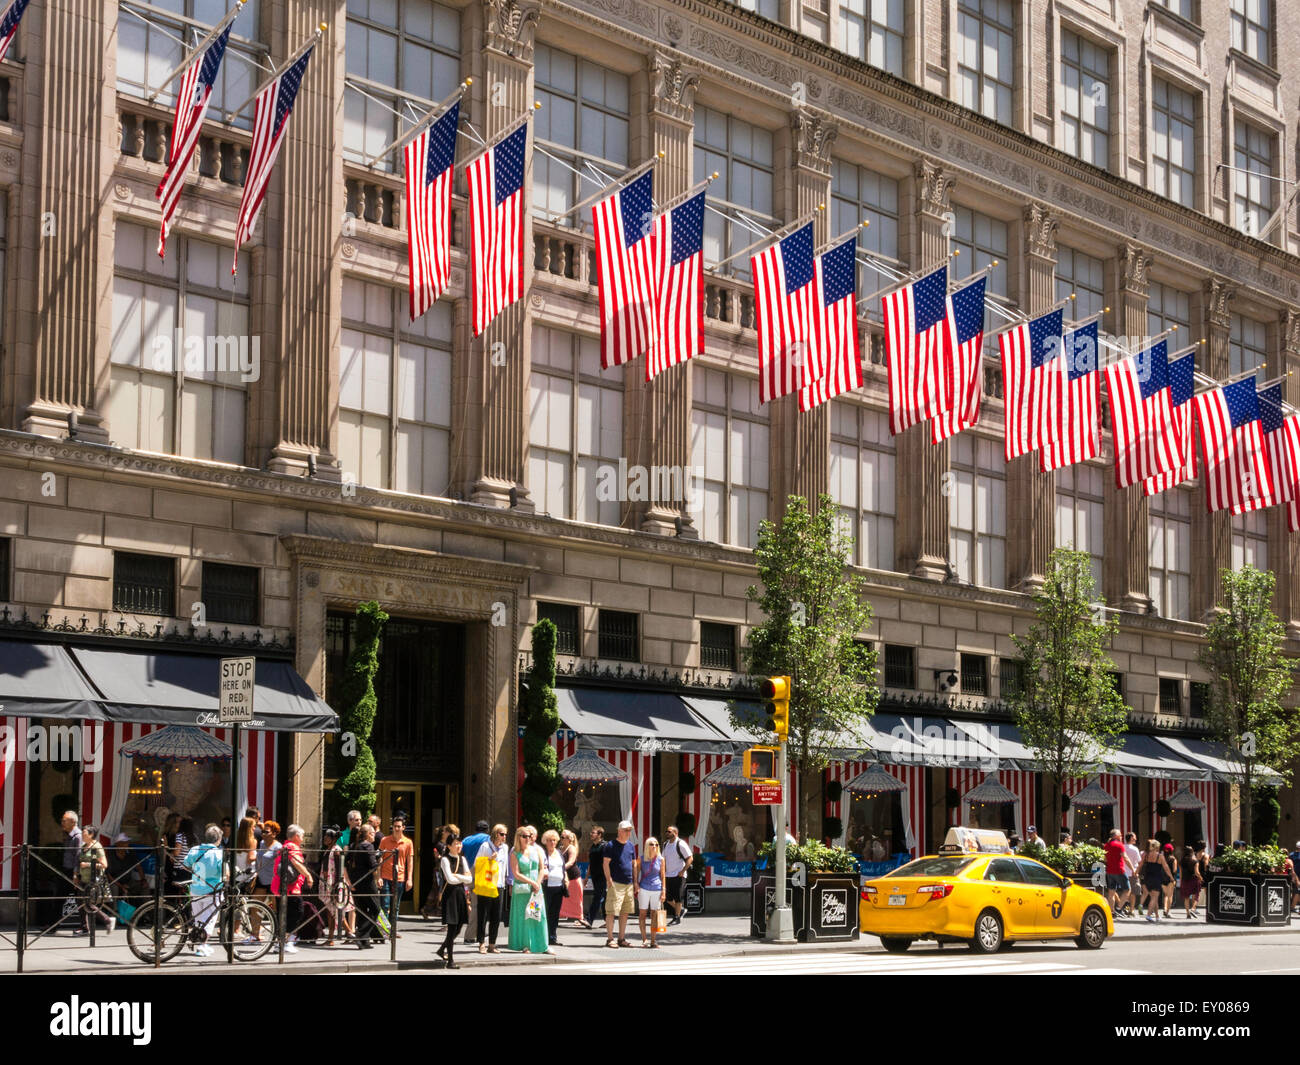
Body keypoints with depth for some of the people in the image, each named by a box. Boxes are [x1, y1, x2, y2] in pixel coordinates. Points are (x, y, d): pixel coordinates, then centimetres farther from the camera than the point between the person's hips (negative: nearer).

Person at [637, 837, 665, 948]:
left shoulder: (660, 859, 3)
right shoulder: (642, 859, 0)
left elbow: (662, 876, 8)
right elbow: (636, 873, 8)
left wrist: (663, 891, 4)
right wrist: (636, 885, -1)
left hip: (657, 889, 1)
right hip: (644, 889, -1)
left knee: (654, 915, 3)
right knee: (642, 914, 1)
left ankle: (653, 940, 9)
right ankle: (644, 940, 8)